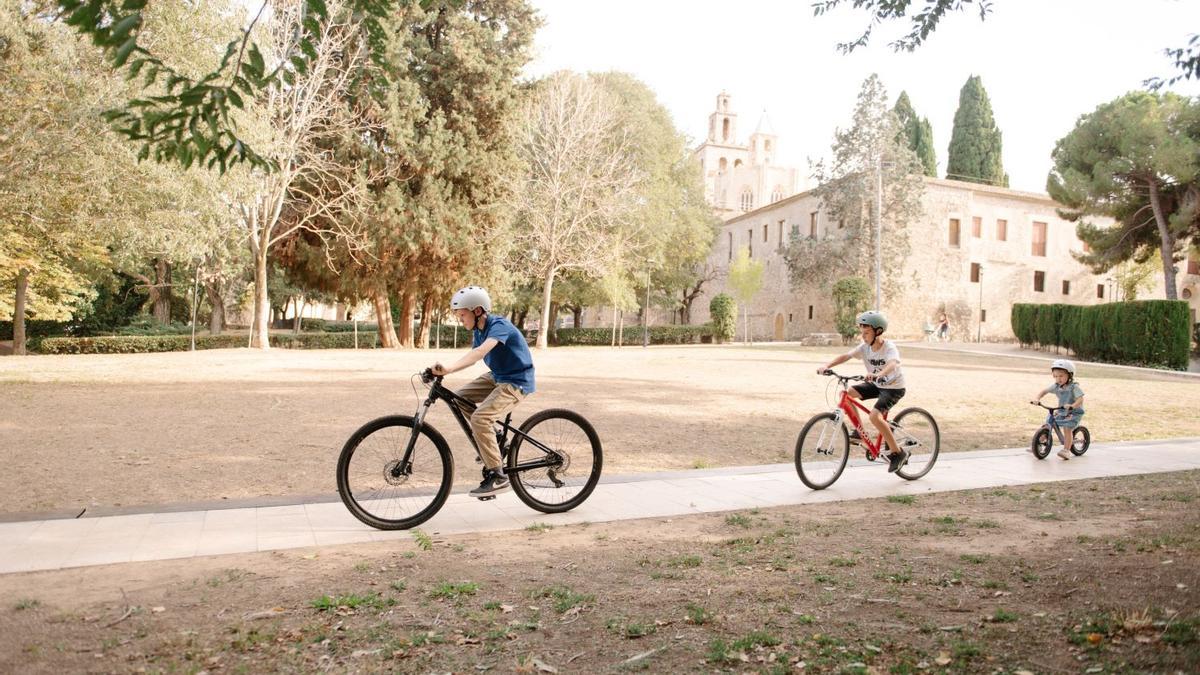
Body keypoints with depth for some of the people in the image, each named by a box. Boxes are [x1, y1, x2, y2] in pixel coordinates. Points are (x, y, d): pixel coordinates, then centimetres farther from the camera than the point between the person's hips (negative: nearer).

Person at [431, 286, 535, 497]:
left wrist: (449, 368, -51)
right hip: (496, 376, 9)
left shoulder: (499, 325, -24)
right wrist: (443, 370, -16)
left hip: (517, 382, -9)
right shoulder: (478, 329, 4)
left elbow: (480, 351, -40)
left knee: (480, 418, -24)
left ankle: (497, 476, -15)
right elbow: (472, 356, -1)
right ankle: (493, 441, 18)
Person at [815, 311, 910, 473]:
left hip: (894, 387, -7)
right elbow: (845, 356, -16)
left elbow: (893, 364, -44)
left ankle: (898, 453, -11)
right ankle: (859, 431, 5)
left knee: (875, 416, -27)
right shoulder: (865, 347, -7)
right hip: (876, 385, 7)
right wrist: (827, 366, -34)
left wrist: (879, 374, -65)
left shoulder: (889, 347, -24)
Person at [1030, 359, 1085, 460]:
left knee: (1067, 429, -26)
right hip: (1061, 412, 6)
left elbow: (1080, 399, -29)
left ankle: (1066, 450, -20)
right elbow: (1044, 391, 5)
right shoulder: (1056, 386, -3)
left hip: (1074, 412, -6)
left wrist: (1072, 406, -48)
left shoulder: (1074, 387, -19)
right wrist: (1037, 399, -14)